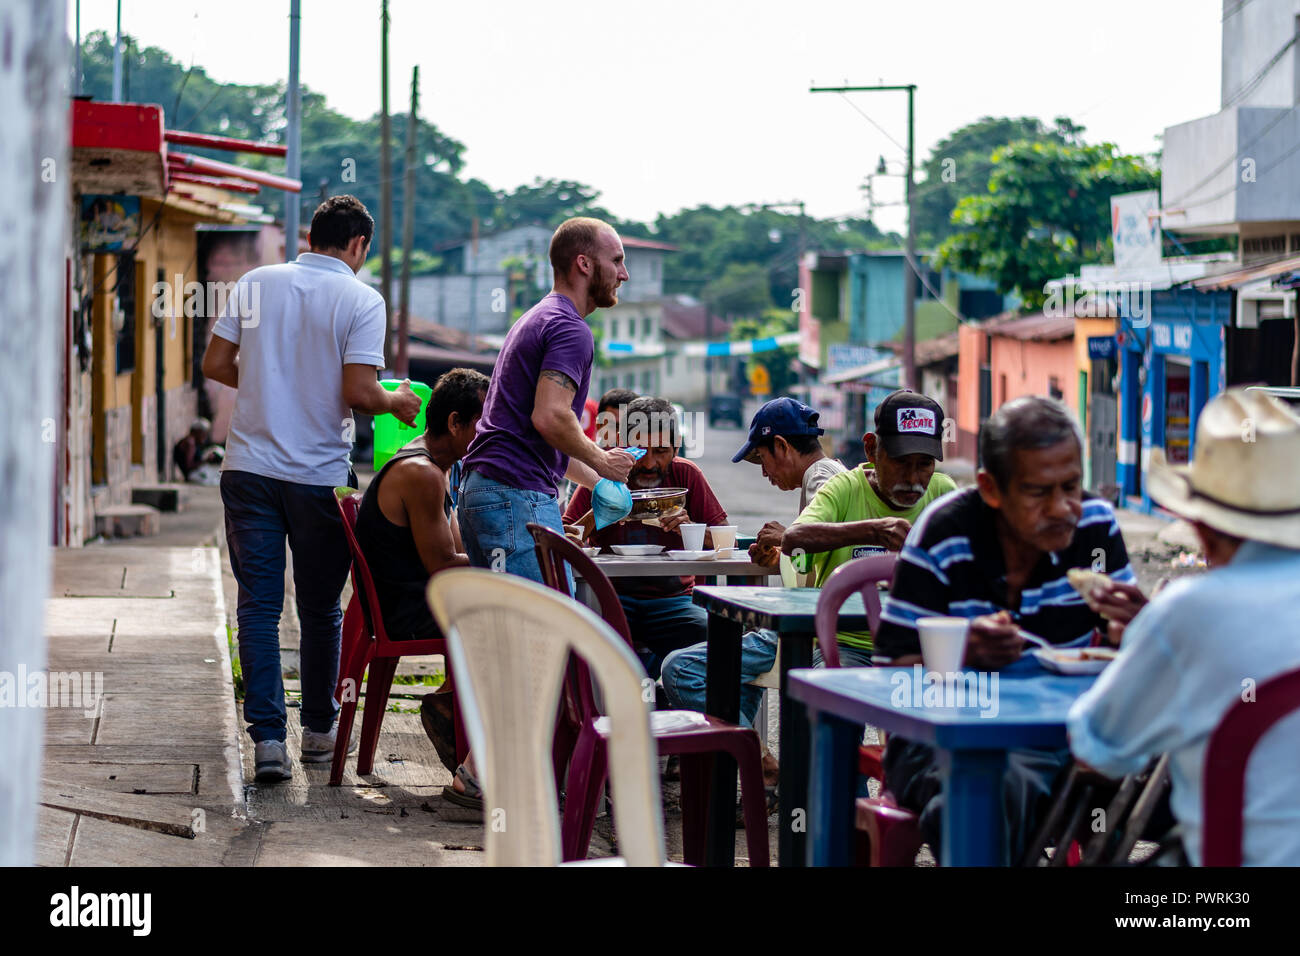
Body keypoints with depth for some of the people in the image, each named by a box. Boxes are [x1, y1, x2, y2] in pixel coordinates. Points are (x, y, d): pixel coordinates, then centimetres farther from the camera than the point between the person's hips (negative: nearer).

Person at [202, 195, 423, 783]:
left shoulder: (256, 284, 3)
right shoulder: (361, 300, -7)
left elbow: (215, 365, 5)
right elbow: (358, 392, -15)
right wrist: (397, 401, 6)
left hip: (250, 467, 2)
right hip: (319, 474, -2)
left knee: (259, 605, 3)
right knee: (320, 610, 12)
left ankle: (267, 735, -4)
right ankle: (319, 731, 23)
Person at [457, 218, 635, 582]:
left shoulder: (537, 320, 24)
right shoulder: (571, 330, -9)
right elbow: (551, 418, -24)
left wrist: (600, 483, 30)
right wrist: (602, 462, -8)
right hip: (518, 495, -11)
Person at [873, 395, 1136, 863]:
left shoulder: (1095, 524, 2)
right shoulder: (942, 538, -10)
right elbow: (890, 675, -9)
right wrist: (963, 653, -30)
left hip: (1061, 735, 4)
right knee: (1000, 790, -39)